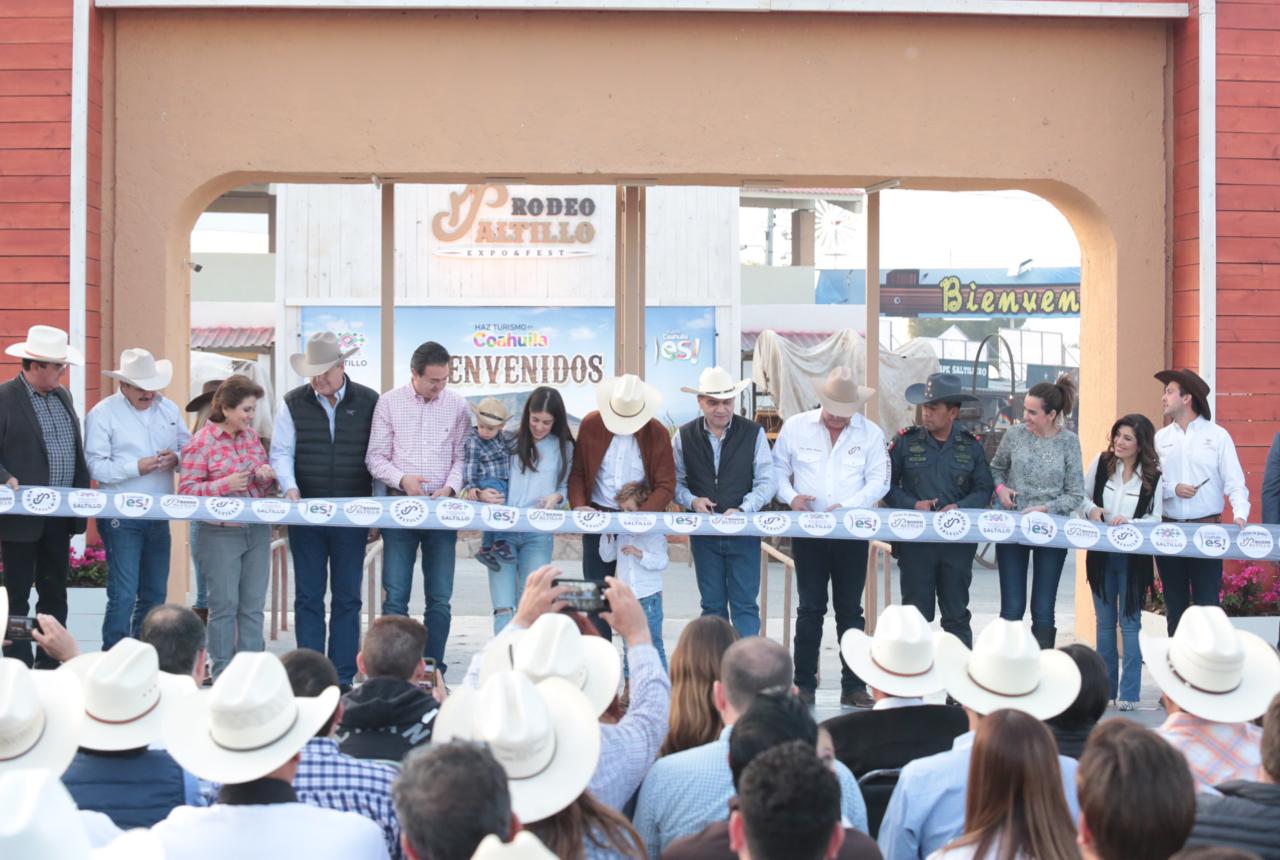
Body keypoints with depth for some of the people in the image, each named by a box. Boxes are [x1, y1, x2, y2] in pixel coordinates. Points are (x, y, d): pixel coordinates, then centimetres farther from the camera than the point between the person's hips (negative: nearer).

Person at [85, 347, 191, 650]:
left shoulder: (168, 408, 10)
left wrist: (175, 459, -9)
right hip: (121, 519, -6)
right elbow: (96, 466, -13)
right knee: (123, 596, -8)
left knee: (154, 595, 12)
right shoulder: (102, 414, -6)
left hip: (159, 516, 6)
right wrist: (137, 467, -22)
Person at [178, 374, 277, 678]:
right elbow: (187, 490, -9)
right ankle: (223, 673, 11)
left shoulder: (252, 436, 10)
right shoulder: (202, 442, -8)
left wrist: (267, 476, -5)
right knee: (225, 605, 1)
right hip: (221, 533, -5)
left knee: (253, 605, 8)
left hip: (257, 531, 6)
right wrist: (225, 485, -20)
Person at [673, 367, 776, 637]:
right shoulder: (684, 437, 2)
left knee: (744, 604, -2)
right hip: (703, 532, 2)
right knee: (712, 605, 9)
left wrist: (742, 510, -19)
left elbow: (767, 482, -4)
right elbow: (675, 481, 7)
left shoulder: (754, 433, -2)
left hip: (744, 531, -2)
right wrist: (691, 501, -14)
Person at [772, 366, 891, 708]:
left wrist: (847, 506, -17)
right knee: (810, 609, 3)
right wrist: (791, 497, -12)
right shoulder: (796, 427, 3)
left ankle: (854, 685, 13)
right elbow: (778, 468, 7)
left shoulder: (870, 434, 3)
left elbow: (879, 480, -2)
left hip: (852, 533, 0)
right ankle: (804, 685, 10)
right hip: (808, 532, 0)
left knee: (850, 610, 7)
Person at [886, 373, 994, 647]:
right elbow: (886, 483, 3)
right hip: (915, 539, -1)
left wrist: (960, 507, -14)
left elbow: (984, 489, 5)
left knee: (957, 614, 8)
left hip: (958, 540, 1)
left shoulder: (971, 446, 5)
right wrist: (913, 505, -13)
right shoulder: (906, 441, 2)